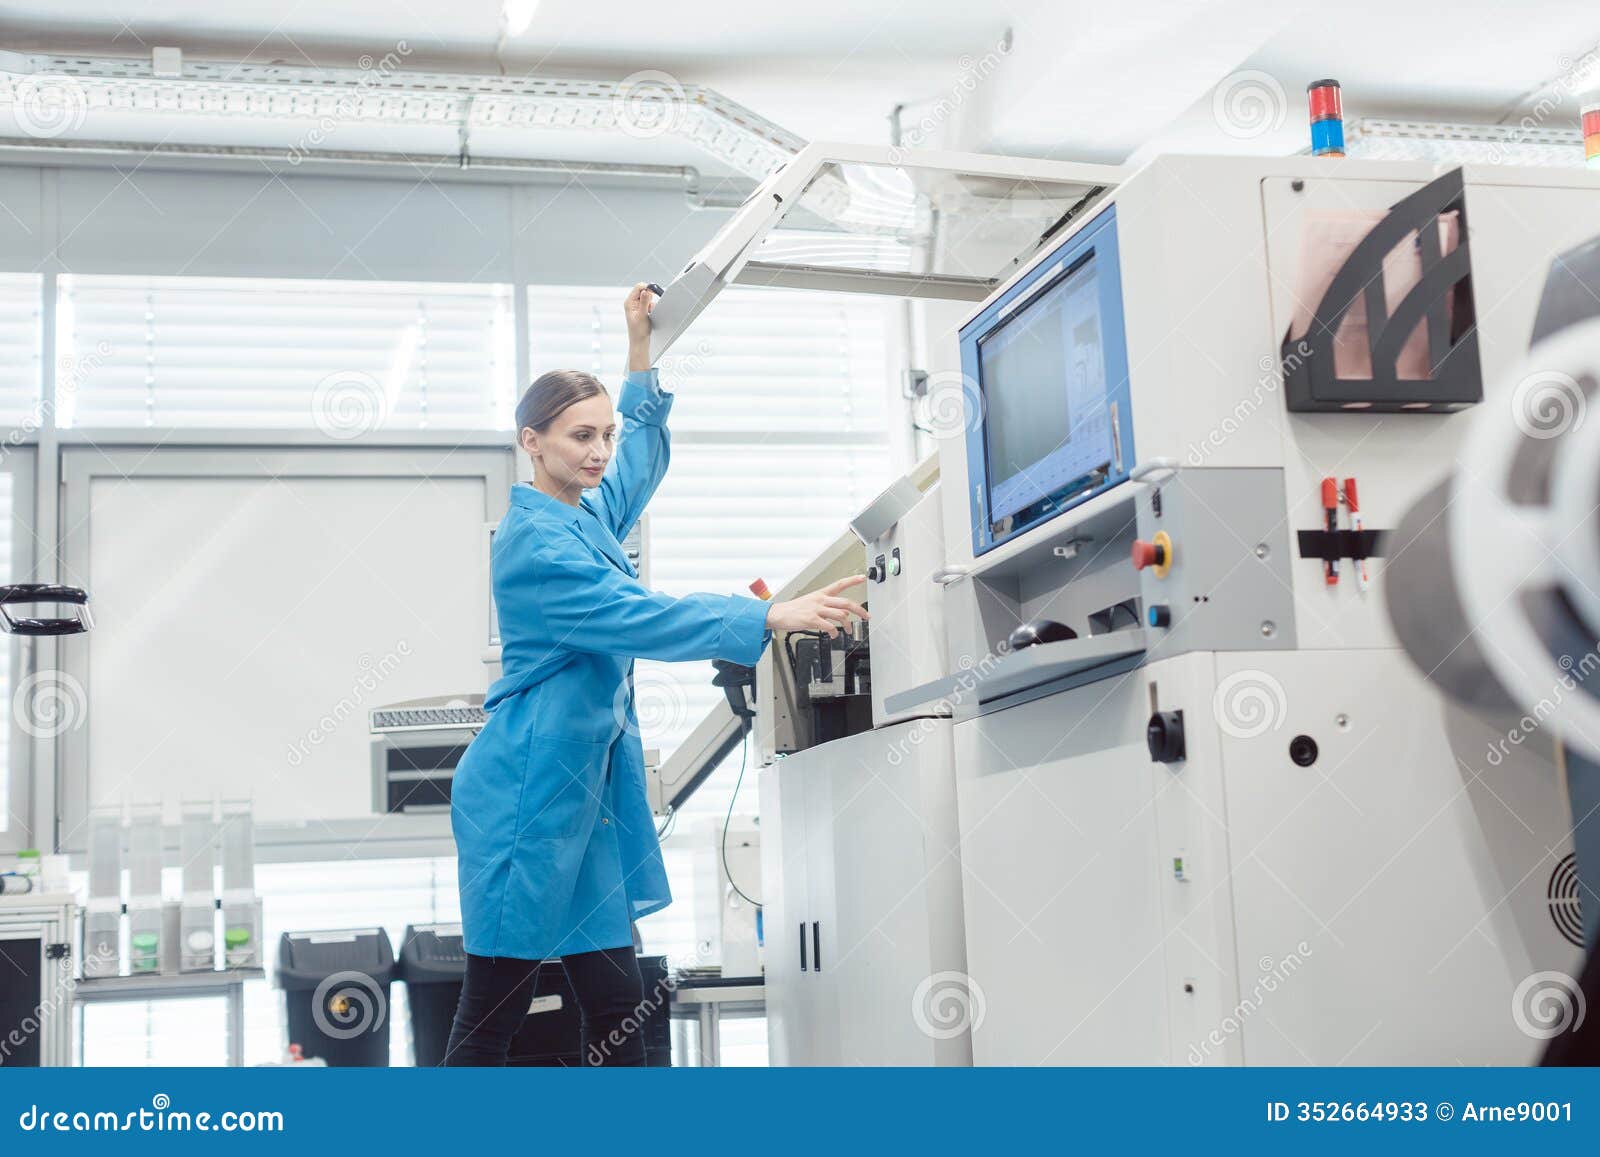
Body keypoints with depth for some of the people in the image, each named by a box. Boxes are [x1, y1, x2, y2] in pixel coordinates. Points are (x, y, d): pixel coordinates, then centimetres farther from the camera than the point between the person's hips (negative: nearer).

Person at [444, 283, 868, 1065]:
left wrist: (640, 347, 23)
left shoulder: (588, 516, 11)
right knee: (492, 1015, -1)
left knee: (616, 1001, 8)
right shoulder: (534, 543, -16)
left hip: (587, 789, 9)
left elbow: (639, 456, 30)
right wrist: (773, 619, -31)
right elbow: (638, 617, -26)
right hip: (525, 792, -9)